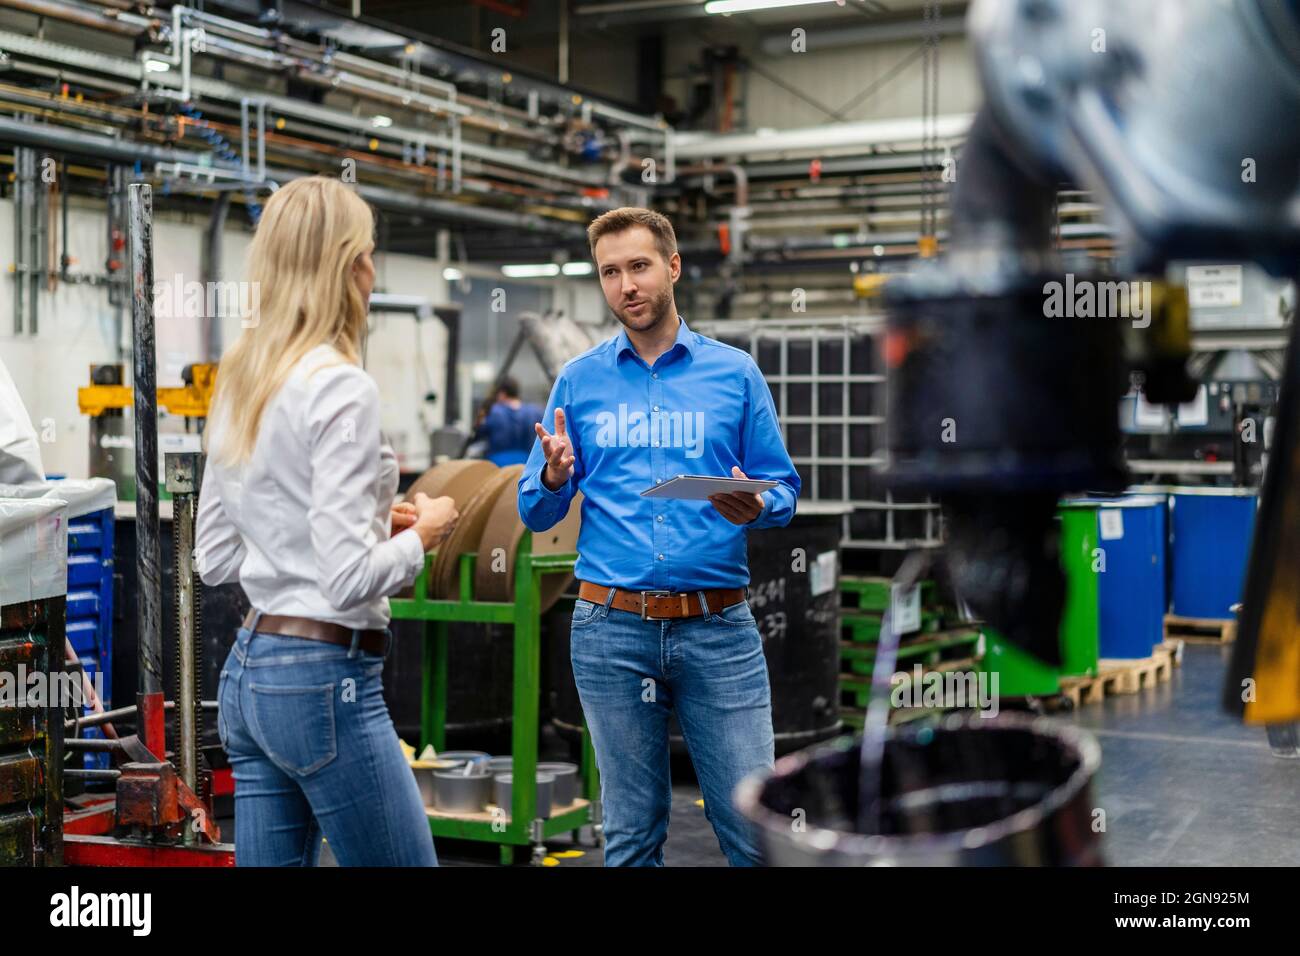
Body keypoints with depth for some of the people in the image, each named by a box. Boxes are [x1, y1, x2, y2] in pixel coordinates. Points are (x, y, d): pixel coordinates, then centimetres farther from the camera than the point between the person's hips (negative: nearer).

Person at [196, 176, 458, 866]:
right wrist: (419, 534, -3)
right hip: (325, 677, -9)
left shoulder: (239, 381, 10)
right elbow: (350, 580, -22)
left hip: (247, 669, 9)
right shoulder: (341, 389, -16)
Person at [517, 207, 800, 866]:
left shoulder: (735, 373, 5)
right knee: (631, 835, 11)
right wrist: (554, 478, -13)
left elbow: (784, 489, 6)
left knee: (755, 828, -2)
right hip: (612, 631, 1)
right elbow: (536, 513, 8)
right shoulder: (579, 381, 8)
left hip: (718, 628, -1)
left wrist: (757, 507, -16)